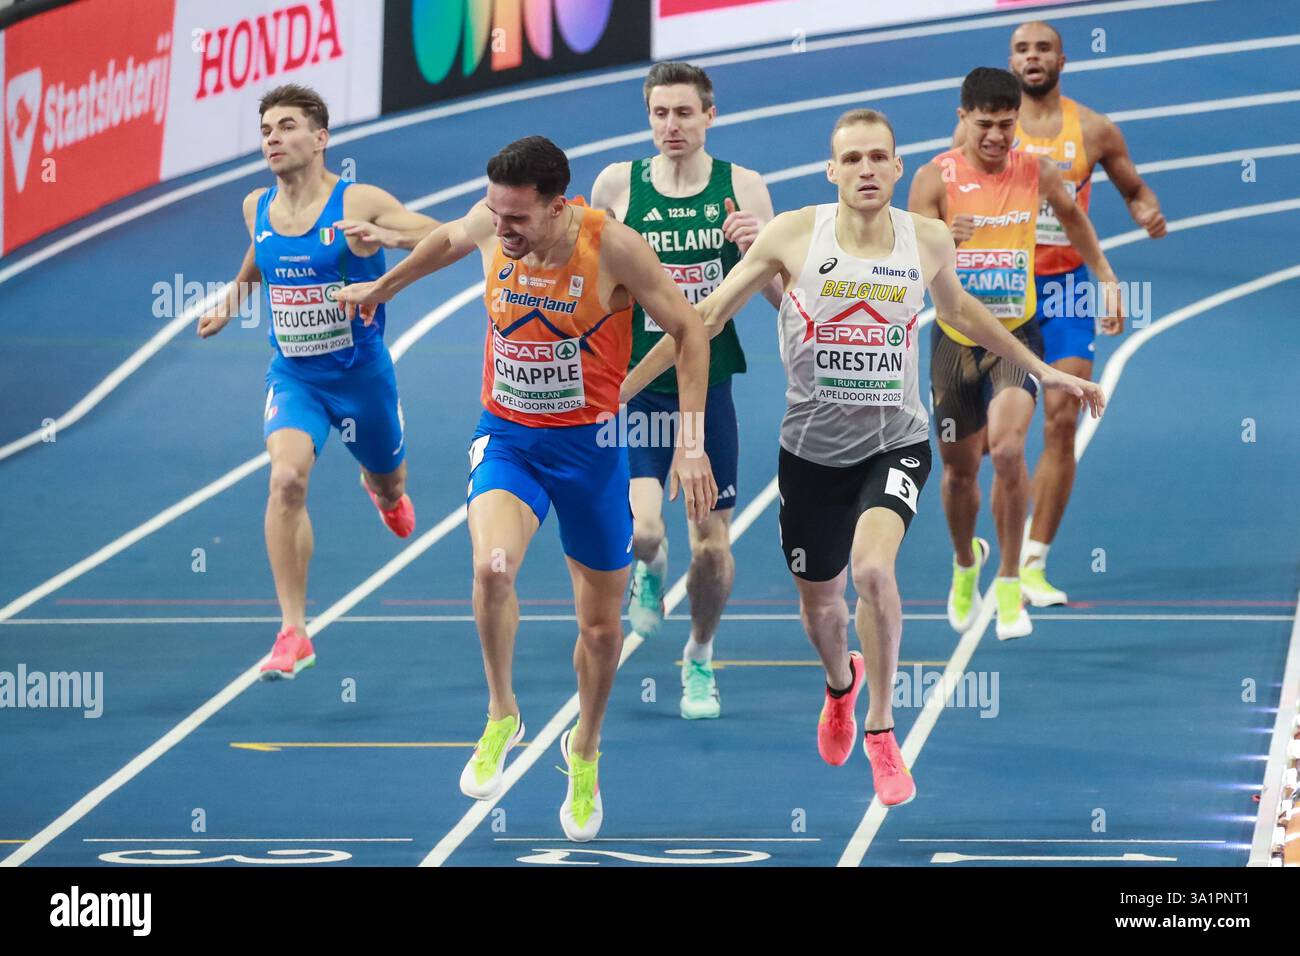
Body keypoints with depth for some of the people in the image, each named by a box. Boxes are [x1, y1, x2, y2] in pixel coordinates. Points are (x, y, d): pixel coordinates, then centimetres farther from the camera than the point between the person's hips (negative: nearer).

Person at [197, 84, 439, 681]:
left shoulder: (359, 204, -16)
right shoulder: (256, 207, -1)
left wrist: (388, 238, -35)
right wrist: (230, 304, 22)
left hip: (361, 374, -1)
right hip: (293, 377, 2)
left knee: (388, 485, 22)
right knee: (287, 478, -25)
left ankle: (385, 492, 65)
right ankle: (293, 633, -23)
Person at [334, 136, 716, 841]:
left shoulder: (611, 248, -21)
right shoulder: (491, 226, -11)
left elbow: (688, 332, -11)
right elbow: (449, 239, 15)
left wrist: (691, 444, -16)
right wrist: (382, 287, 31)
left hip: (590, 442, -1)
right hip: (507, 436, 1)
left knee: (601, 624, 10)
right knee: (492, 567, -28)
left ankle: (584, 751, 38)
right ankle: (501, 717, -4)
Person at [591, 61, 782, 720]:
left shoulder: (742, 189, -1)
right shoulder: (617, 185, -2)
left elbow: (782, 296, -1)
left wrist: (757, 250, -20)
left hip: (710, 387, 1)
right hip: (636, 386, -1)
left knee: (712, 544, 5)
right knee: (640, 529, -19)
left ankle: (700, 659, 31)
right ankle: (650, 568, 20)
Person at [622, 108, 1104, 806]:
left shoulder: (929, 241, -5)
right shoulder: (793, 235, -11)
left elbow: (957, 310, 18)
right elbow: (708, 316, -3)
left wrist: (1042, 370, 25)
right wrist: (623, 387, -5)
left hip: (895, 442, -1)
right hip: (812, 447, 1)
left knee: (872, 567, -28)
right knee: (819, 602, 16)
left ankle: (880, 729, -9)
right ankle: (840, 682, 54)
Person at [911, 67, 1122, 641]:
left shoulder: (1038, 173, -3)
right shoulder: (935, 179, -8)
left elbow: (1072, 217, 20)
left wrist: (1107, 279, 22)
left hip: (1016, 334, -1)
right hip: (955, 338, 1)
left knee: (1007, 449, -22)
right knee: (960, 469, 11)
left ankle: (1009, 583, -8)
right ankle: (965, 562, 42)